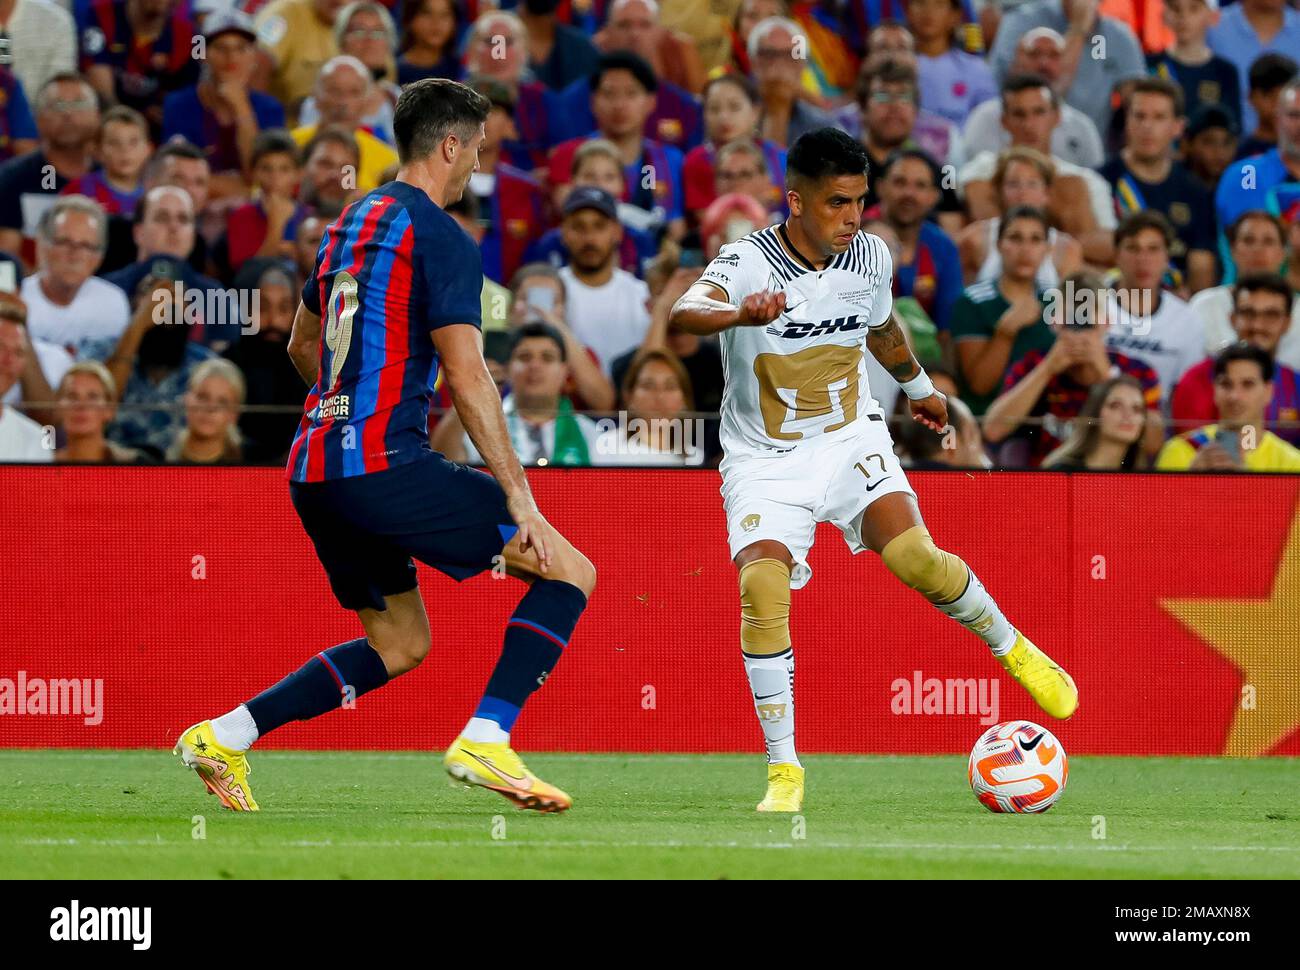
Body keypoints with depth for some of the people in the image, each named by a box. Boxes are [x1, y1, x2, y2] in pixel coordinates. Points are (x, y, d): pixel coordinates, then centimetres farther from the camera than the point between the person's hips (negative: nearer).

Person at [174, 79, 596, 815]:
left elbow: (303, 346, 30)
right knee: (569, 572, -5)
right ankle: (486, 741, -18)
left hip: (314, 474, 9)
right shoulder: (438, 237, -8)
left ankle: (226, 734, 13)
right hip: (385, 465, -9)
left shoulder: (352, 224, 18)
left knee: (398, 645, 21)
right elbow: (466, 378, -13)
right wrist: (520, 499, -12)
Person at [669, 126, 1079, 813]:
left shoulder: (871, 257, -5)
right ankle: (783, 770, -13)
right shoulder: (748, 262, -20)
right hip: (765, 459, -2)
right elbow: (684, 316, -42)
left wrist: (919, 387, 37)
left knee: (914, 557, -22)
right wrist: (741, 314, -63)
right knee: (761, 587, -25)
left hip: (850, 439, 2)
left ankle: (1010, 646, 7)